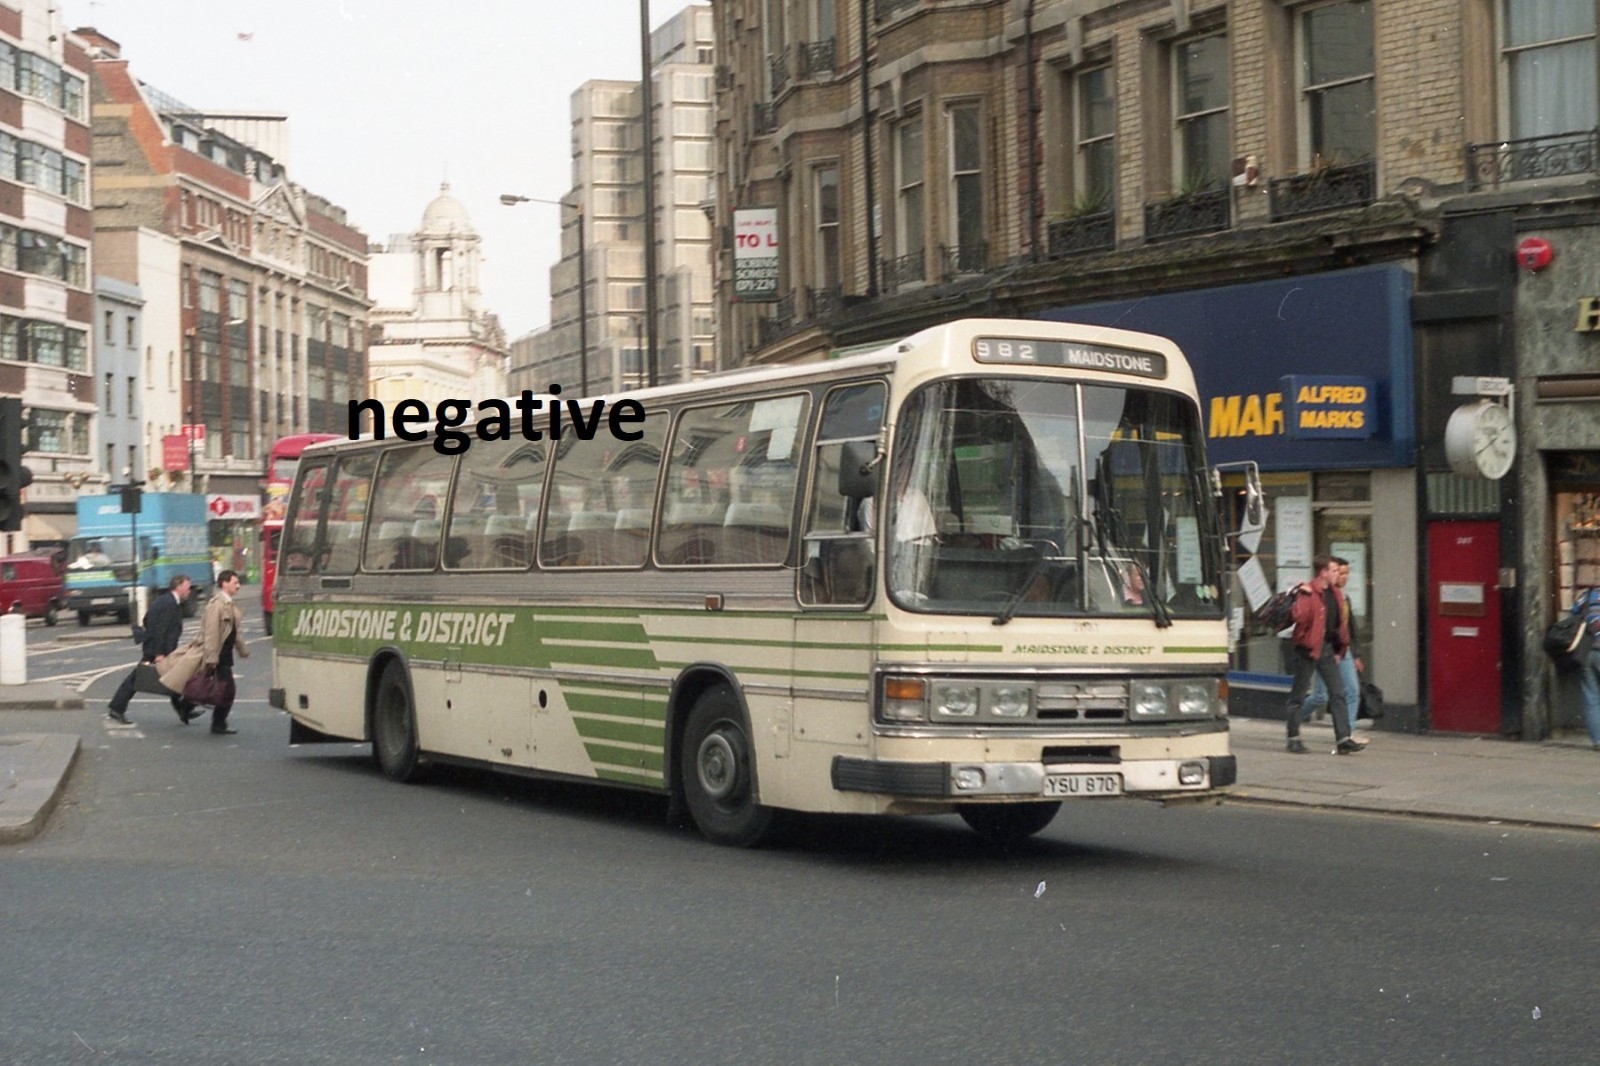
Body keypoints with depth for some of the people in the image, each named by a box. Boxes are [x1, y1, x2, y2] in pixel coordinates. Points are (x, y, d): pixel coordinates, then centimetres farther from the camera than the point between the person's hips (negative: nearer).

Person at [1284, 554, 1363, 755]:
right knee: (1298, 695, 3)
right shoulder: (1307, 592, -12)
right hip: (1308, 648, -7)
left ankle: (1343, 739, -1)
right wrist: (1305, 595, -31)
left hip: (1327, 648, 7)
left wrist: (1340, 648, 15)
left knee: (1338, 693, 0)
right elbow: (1300, 616, -28)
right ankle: (1294, 739, 12)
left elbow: (1341, 623, 18)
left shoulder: (1335, 594, 11)